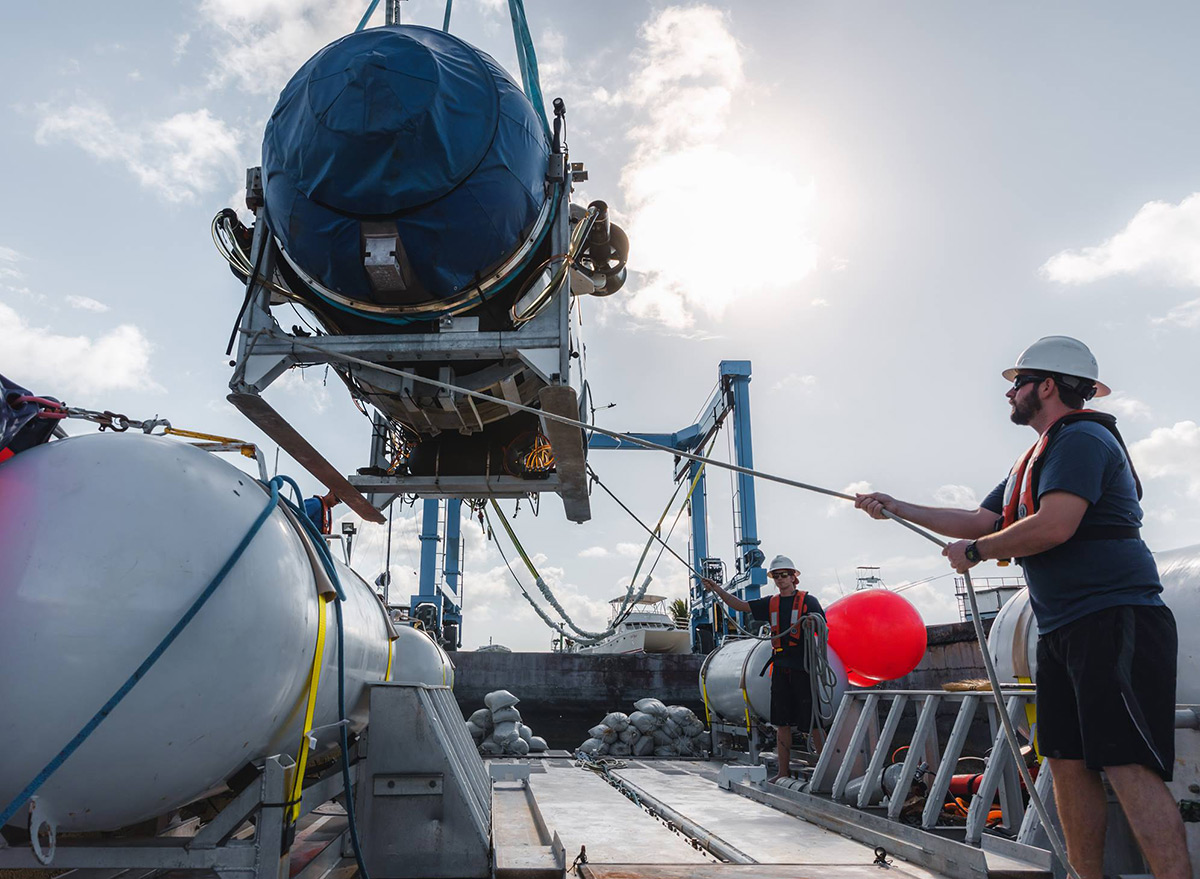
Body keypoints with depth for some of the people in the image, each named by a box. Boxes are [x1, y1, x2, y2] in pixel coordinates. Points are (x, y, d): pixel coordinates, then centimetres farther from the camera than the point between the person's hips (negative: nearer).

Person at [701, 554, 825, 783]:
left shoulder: (807, 601, 0)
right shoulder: (771, 603, 14)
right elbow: (740, 605, 14)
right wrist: (716, 589, 4)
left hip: (803, 669, -5)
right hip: (781, 668, 5)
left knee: (811, 722, -4)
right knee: (782, 723, 8)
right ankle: (784, 771, 15)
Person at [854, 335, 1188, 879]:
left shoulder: (1081, 439, -10)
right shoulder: (1035, 460, 21)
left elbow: (1054, 527, -23)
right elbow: (980, 521, 23)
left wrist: (973, 552, -10)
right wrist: (896, 508, 22)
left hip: (1114, 621, -10)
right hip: (1063, 630, 10)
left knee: (1129, 767, -13)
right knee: (1068, 761, 9)